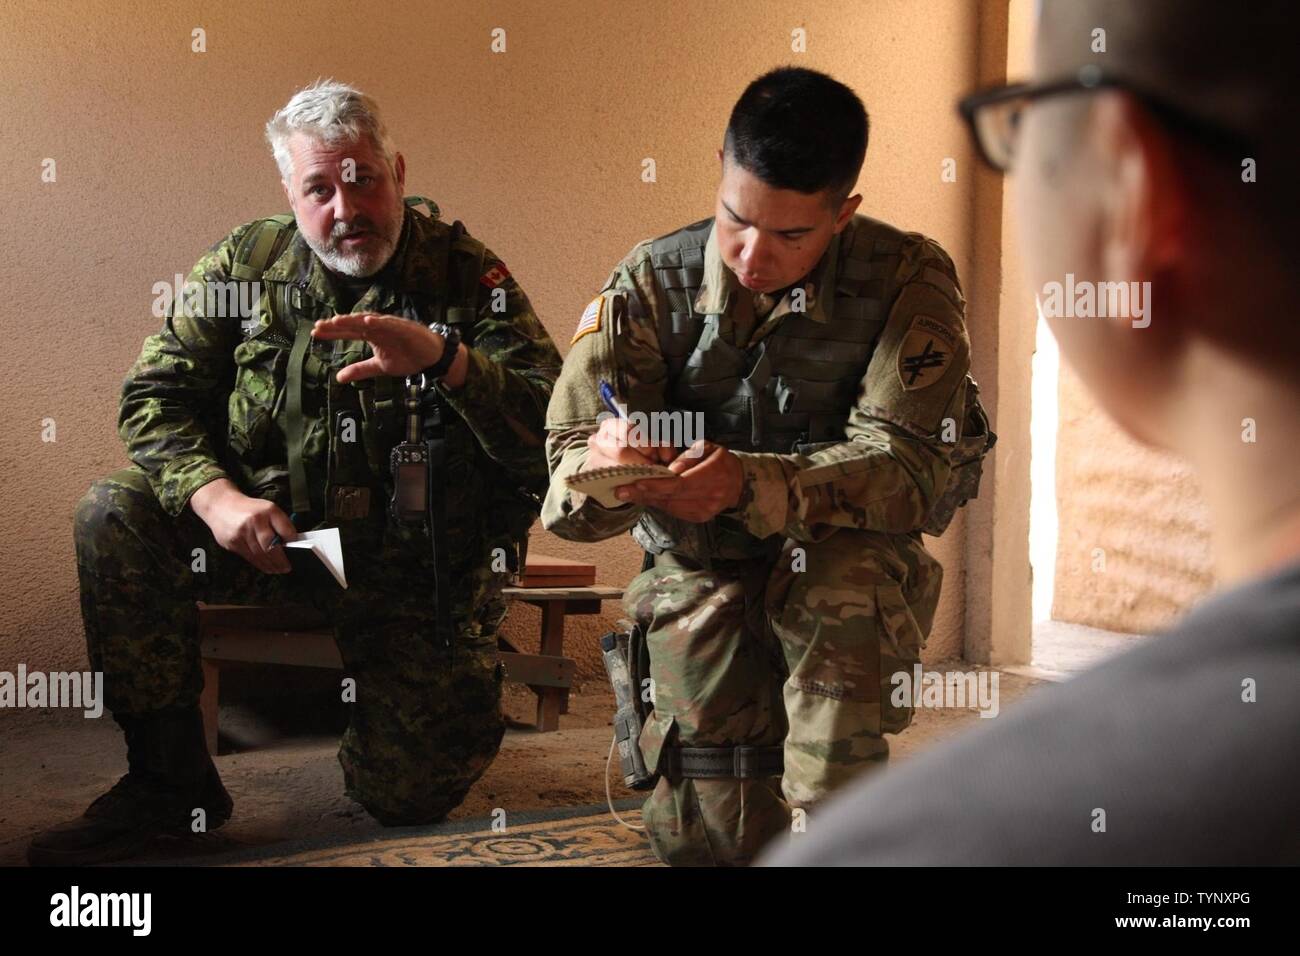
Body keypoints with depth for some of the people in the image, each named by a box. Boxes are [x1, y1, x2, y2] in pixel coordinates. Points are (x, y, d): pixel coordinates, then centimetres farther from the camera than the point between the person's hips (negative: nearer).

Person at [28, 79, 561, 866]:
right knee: (114, 517, -21)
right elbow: (158, 395, -1)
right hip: (269, 532, 3)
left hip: (417, 561, -2)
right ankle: (171, 779, -11)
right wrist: (216, 496, -21)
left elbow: (550, 430, -18)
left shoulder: (466, 275, -8)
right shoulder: (247, 263, 1)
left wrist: (444, 355, -37)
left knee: (410, 796, -5)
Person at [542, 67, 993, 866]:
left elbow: (912, 466, -21)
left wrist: (750, 484, -38)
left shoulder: (908, 280, -12)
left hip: (847, 558, -1)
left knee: (845, 589, -38)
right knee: (715, 837, -9)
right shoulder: (653, 282, -6)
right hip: (701, 566, 2)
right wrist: (604, 467, -35)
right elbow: (570, 455, -9)